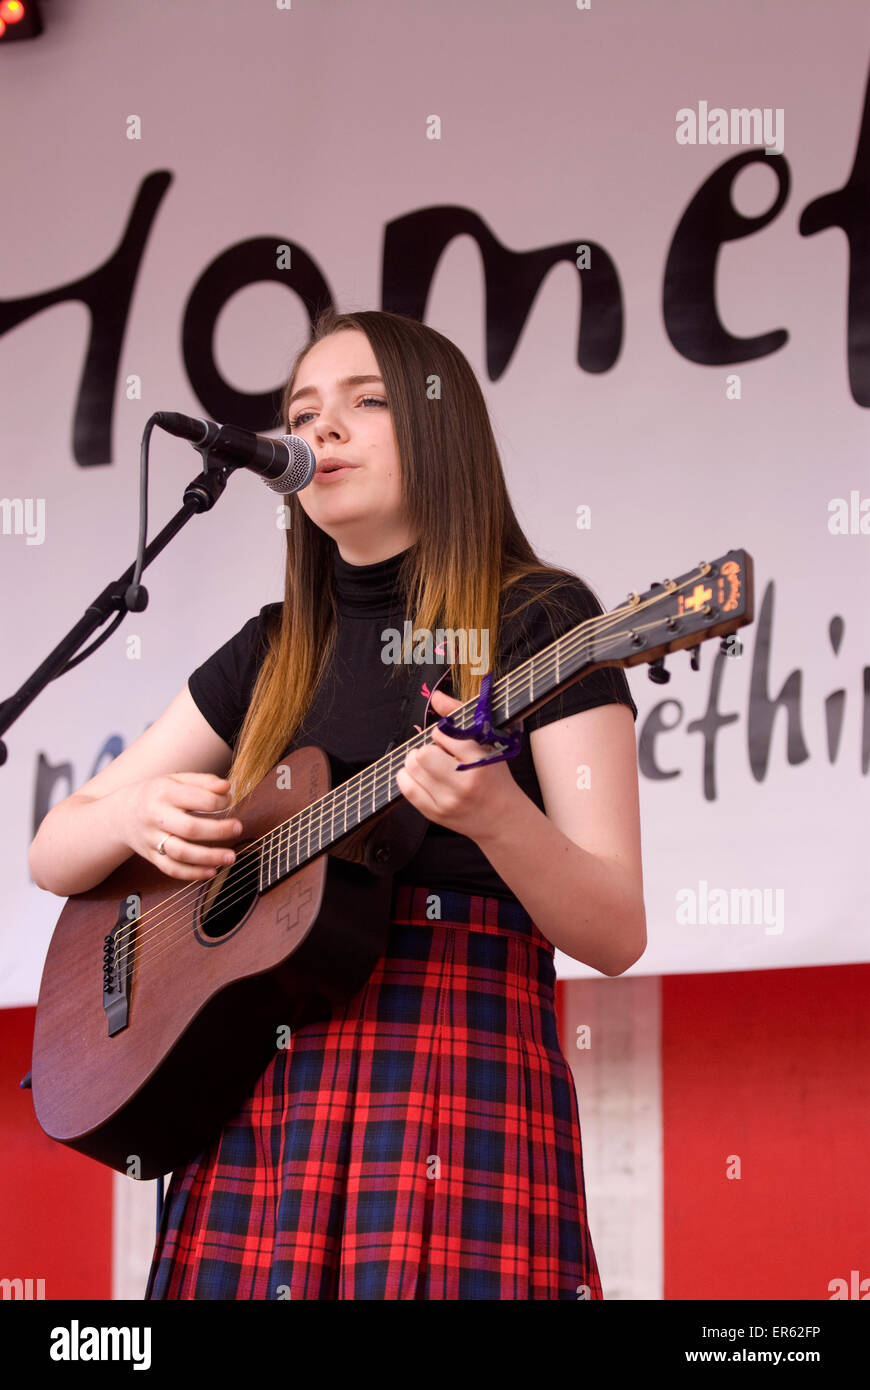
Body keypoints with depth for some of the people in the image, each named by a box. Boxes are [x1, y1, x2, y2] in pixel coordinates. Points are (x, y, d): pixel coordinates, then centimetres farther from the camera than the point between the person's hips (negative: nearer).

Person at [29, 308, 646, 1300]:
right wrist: (136, 814, -4)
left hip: (455, 1100, -4)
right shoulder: (275, 653, 17)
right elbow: (52, 854, 19)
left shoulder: (539, 619, 2)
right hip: (255, 1115, 4)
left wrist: (493, 814, -25)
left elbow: (616, 937, -6)